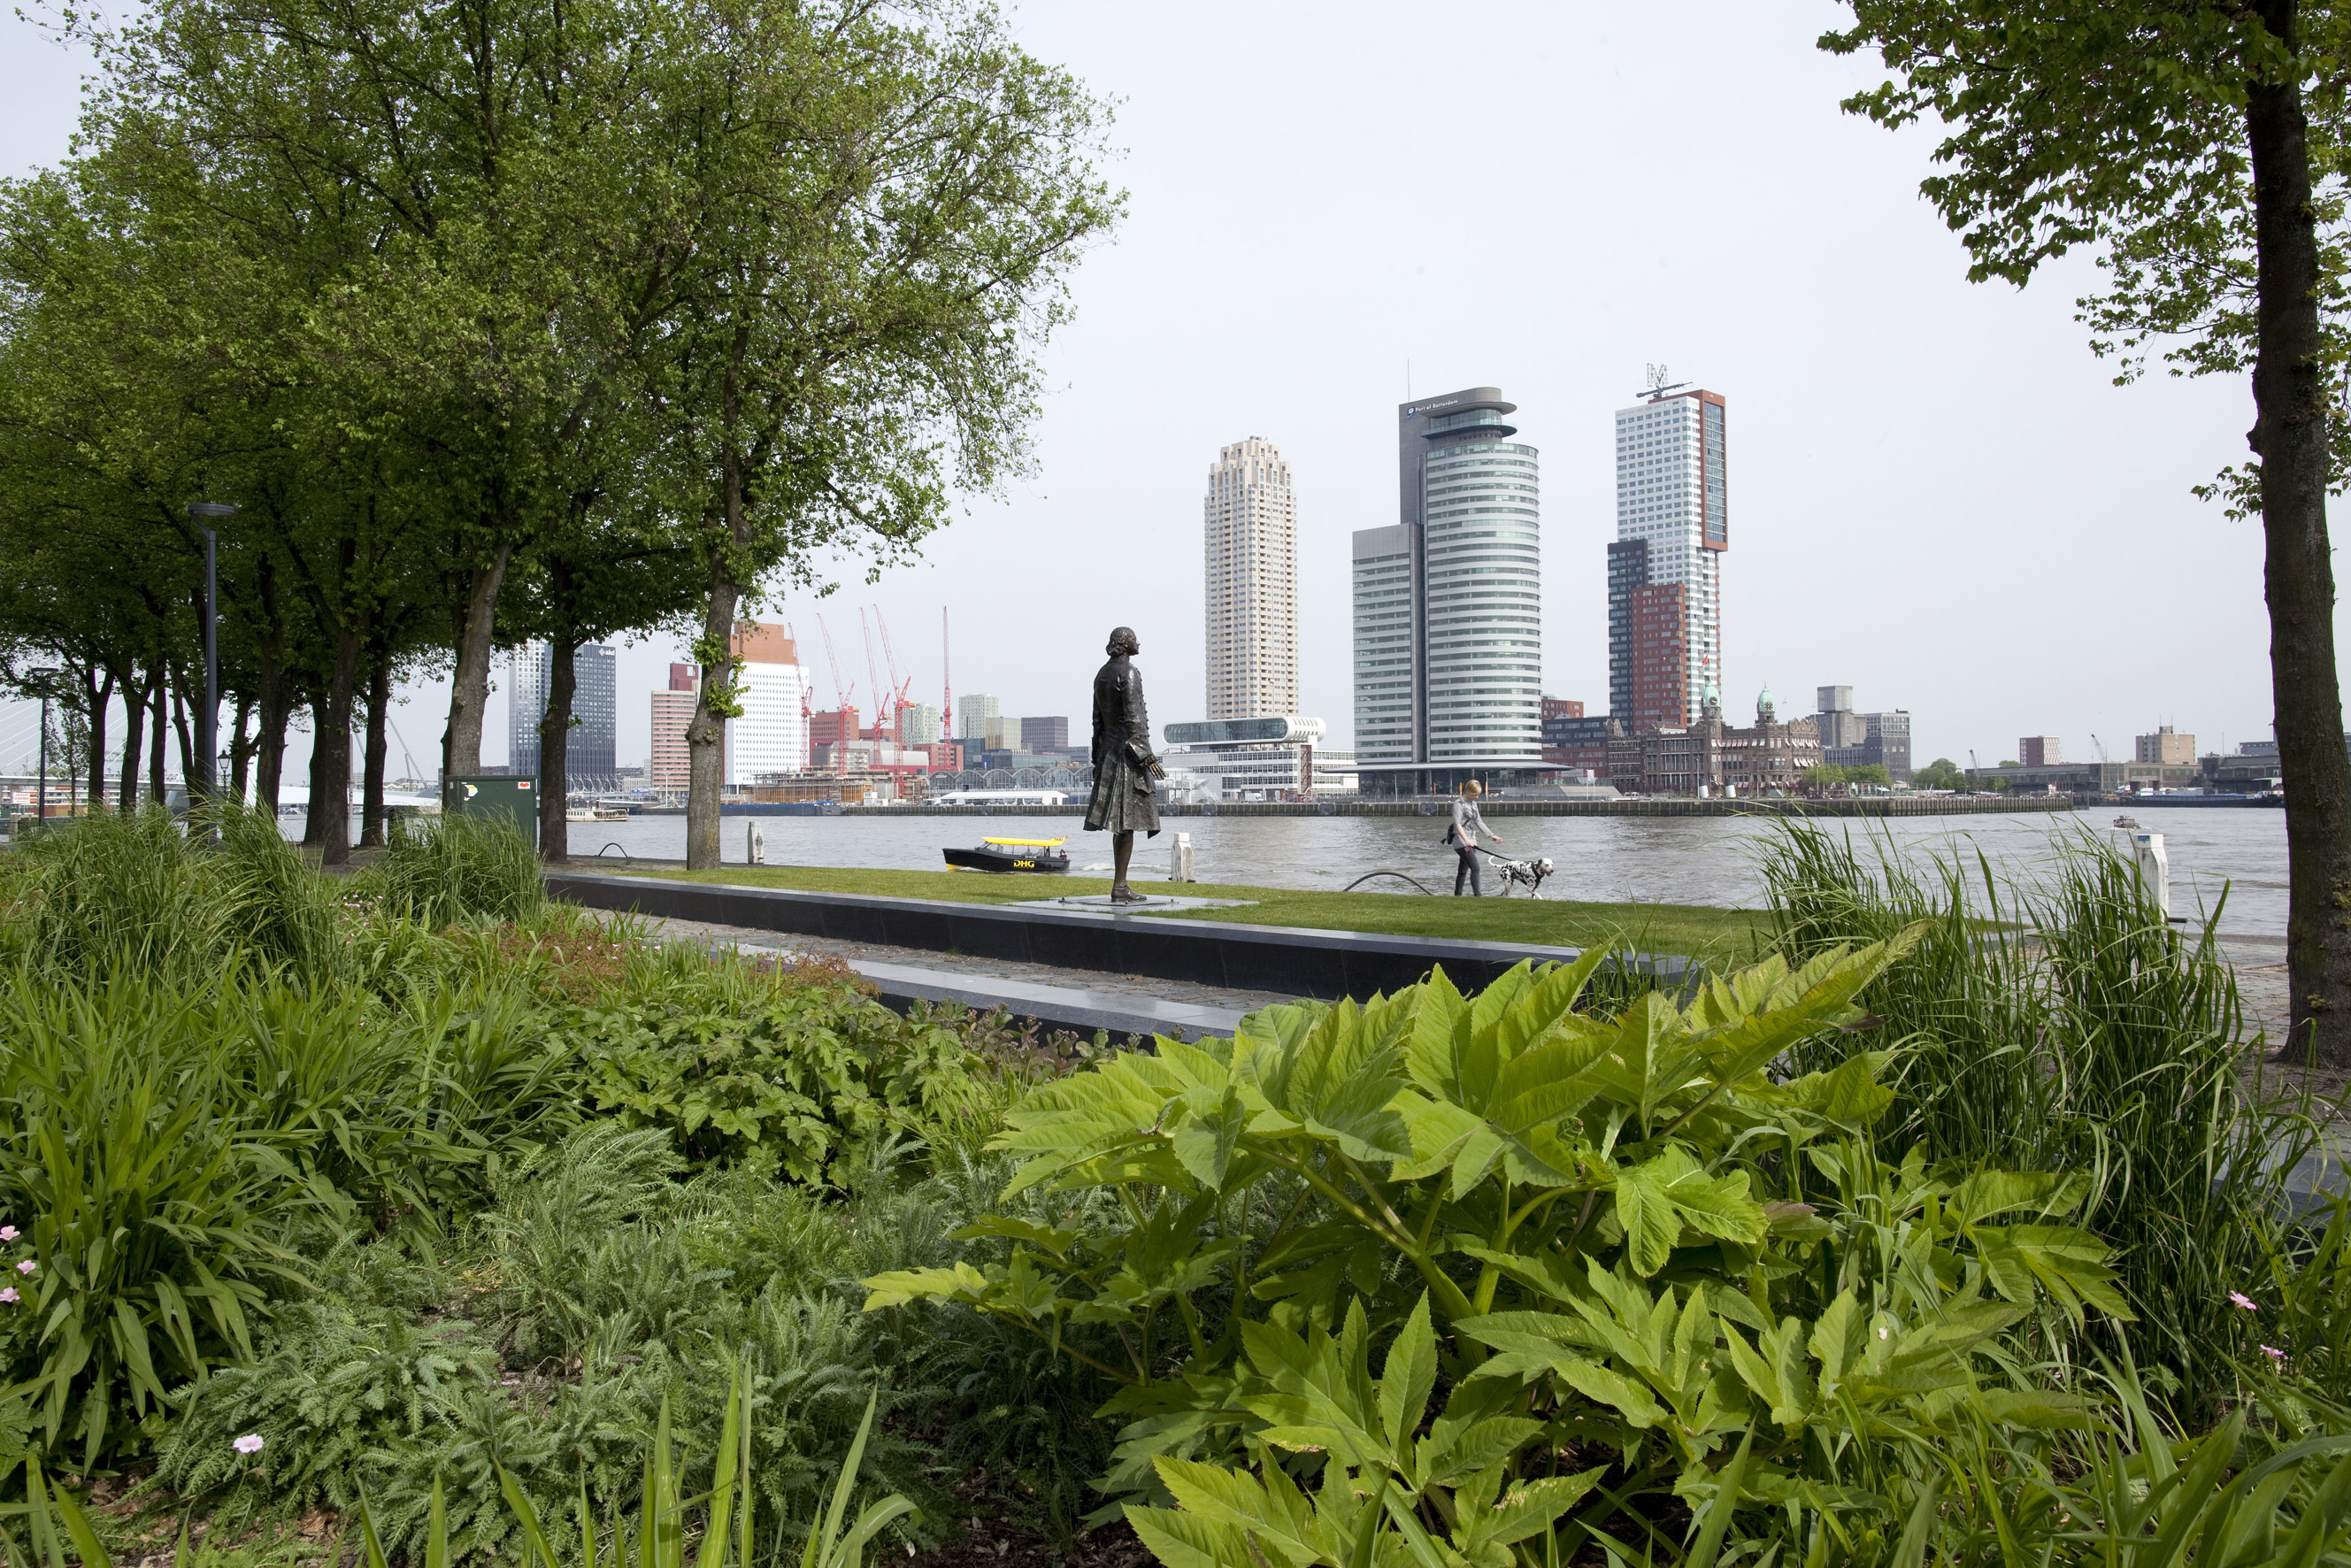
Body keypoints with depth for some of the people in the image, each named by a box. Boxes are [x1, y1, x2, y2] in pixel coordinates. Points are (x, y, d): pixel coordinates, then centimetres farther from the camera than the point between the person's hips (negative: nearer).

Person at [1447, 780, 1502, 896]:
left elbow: (1479, 822, 25)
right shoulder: (1459, 803, -9)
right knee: (1475, 868, -18)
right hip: (1460, 840, -8)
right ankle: (1477, 895, -23)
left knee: (1463, 870, 9)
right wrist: (1466, 840, -31)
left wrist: (1492, 835, 23)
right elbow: (1457, 823, -19)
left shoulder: (1473, 804, 17)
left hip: (1471, 841, 8)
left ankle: (1457, 896, 13)